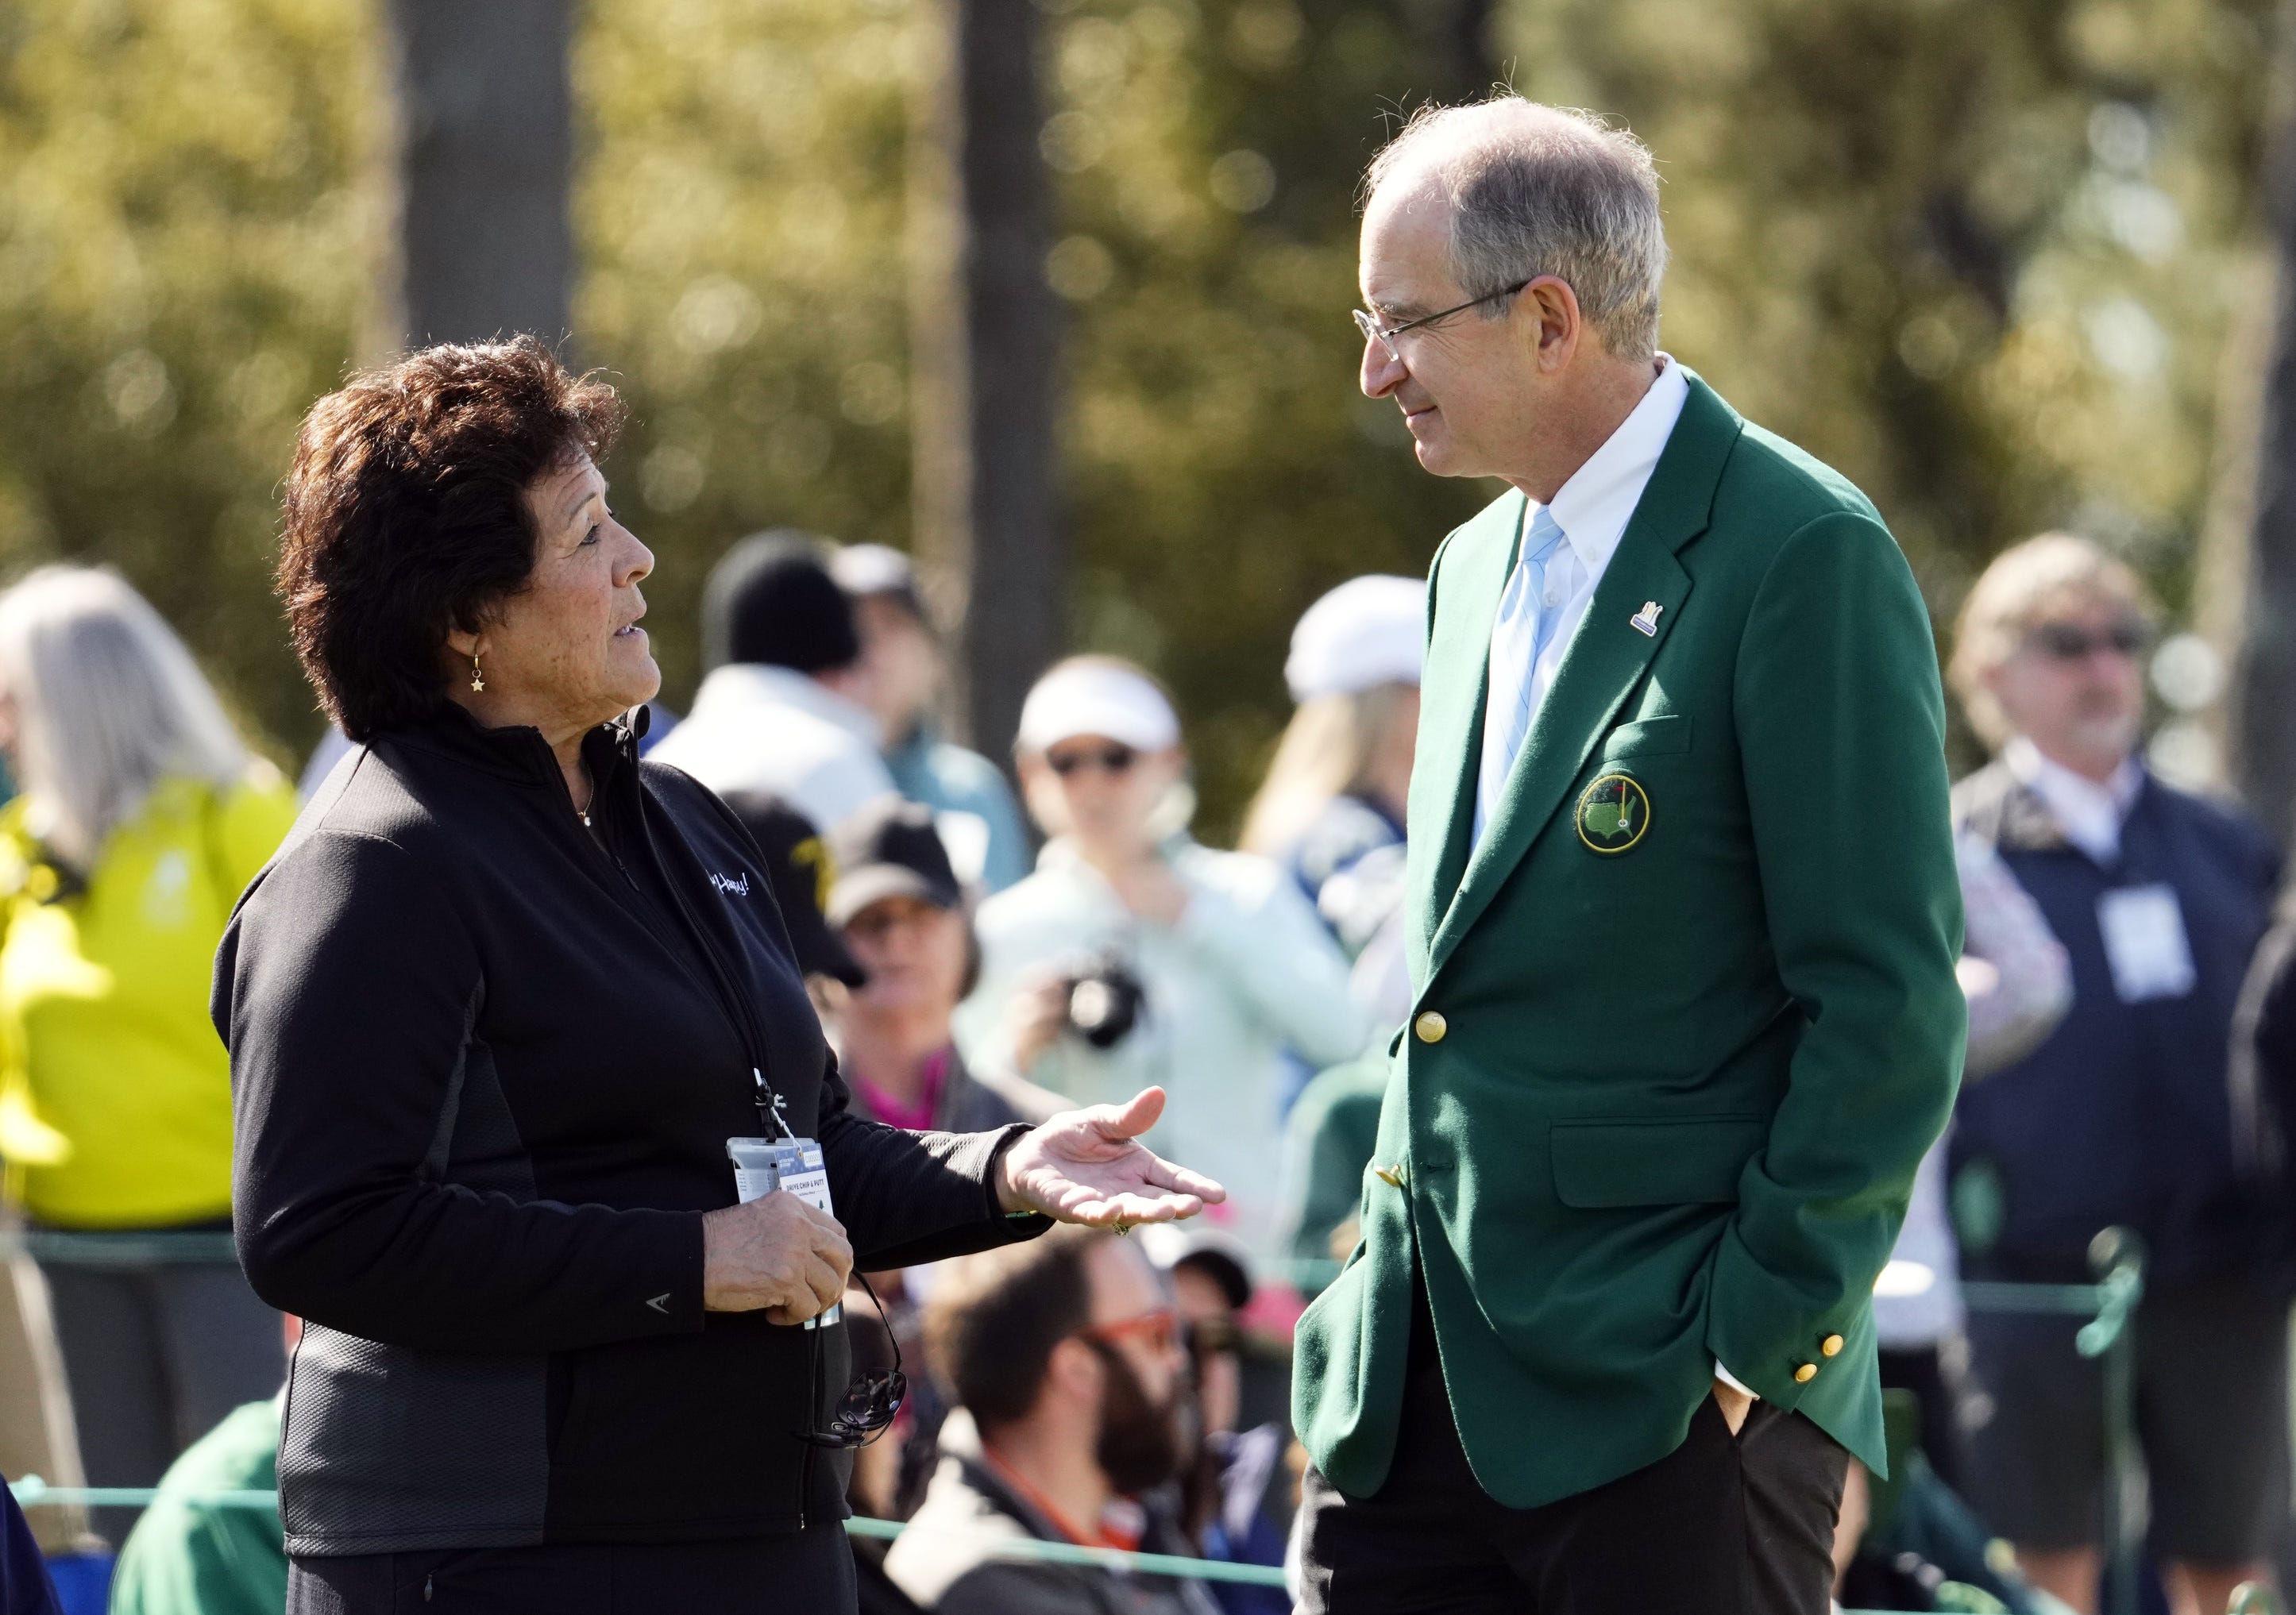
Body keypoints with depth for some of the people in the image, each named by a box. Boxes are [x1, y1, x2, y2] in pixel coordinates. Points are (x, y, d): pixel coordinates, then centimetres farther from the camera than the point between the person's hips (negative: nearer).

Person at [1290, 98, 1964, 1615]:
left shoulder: (1804, 559, -10)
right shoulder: (1479, 568, 17)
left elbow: (1888, 1006, -13)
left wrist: (1761, 1336, -15)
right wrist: (1383, 1295, 15)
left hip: (1676, 1399, -8)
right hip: (1414, 1386, 8)